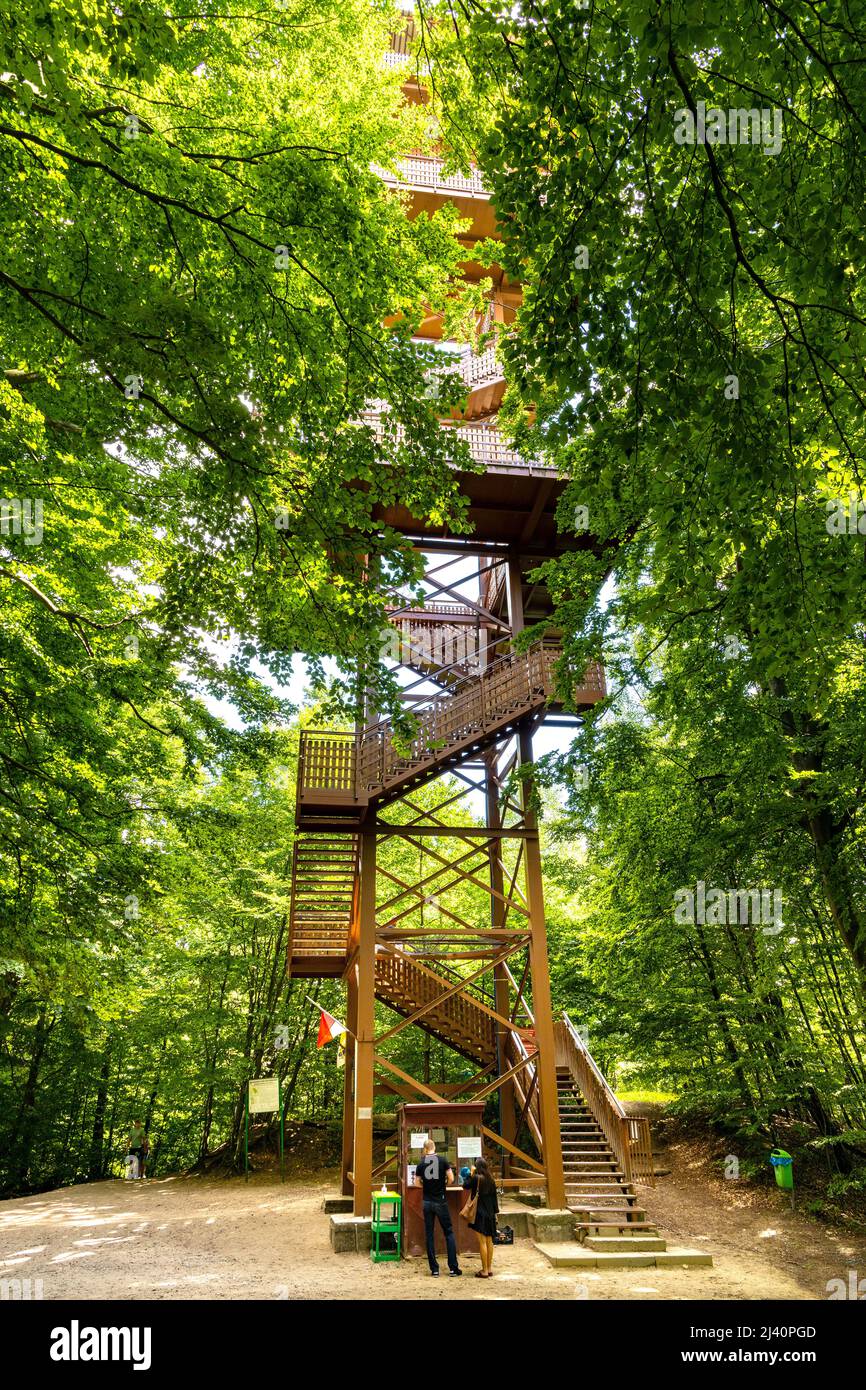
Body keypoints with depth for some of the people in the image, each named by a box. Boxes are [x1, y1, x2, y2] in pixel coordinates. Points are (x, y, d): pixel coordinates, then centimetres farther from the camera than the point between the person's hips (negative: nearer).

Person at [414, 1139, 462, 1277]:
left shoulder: (421, 1163, 0)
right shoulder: (443, 1161, -5)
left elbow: (417, 1183, 4)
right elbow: (451, 1179, -6)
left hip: (427, 1202, 2)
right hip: (441, 1201, -2)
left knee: (430, 1235, 9)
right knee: (449, 1233, 8)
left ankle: (434, 1269, 11)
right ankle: (453, 1268, 5)